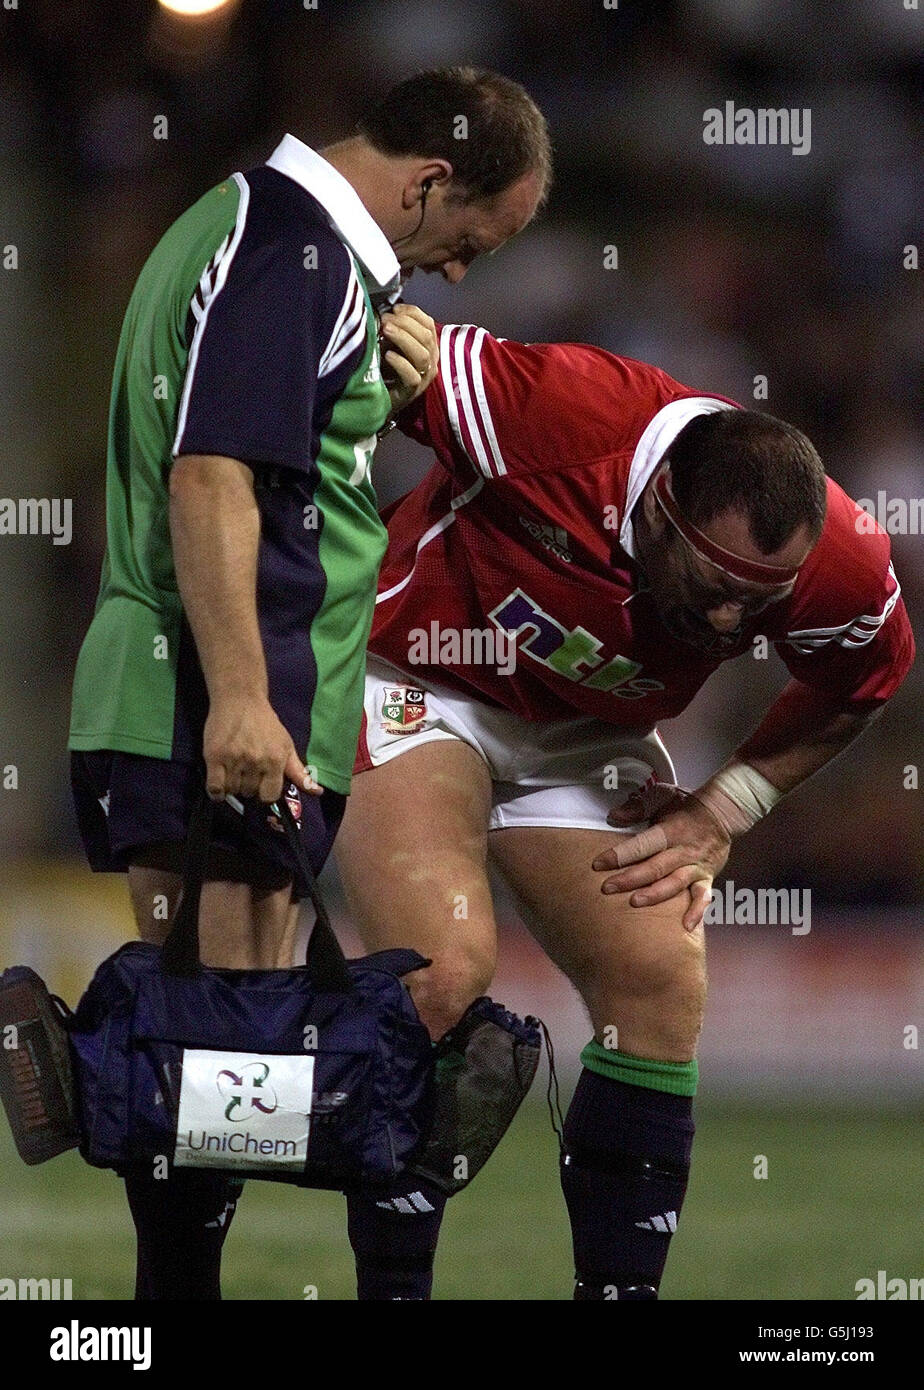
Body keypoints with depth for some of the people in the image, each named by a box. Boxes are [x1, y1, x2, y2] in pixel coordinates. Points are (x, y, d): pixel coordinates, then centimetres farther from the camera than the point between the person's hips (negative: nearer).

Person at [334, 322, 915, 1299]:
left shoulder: (839, 569, -21)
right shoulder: (557, 413, -37)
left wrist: (720, 815, -4)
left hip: (583, 738, 5)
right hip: (415, 684, -5)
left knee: (663, 990, -7)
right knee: (444, 967, -23)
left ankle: (620, 1292, 4)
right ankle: (391, 1290, -14)